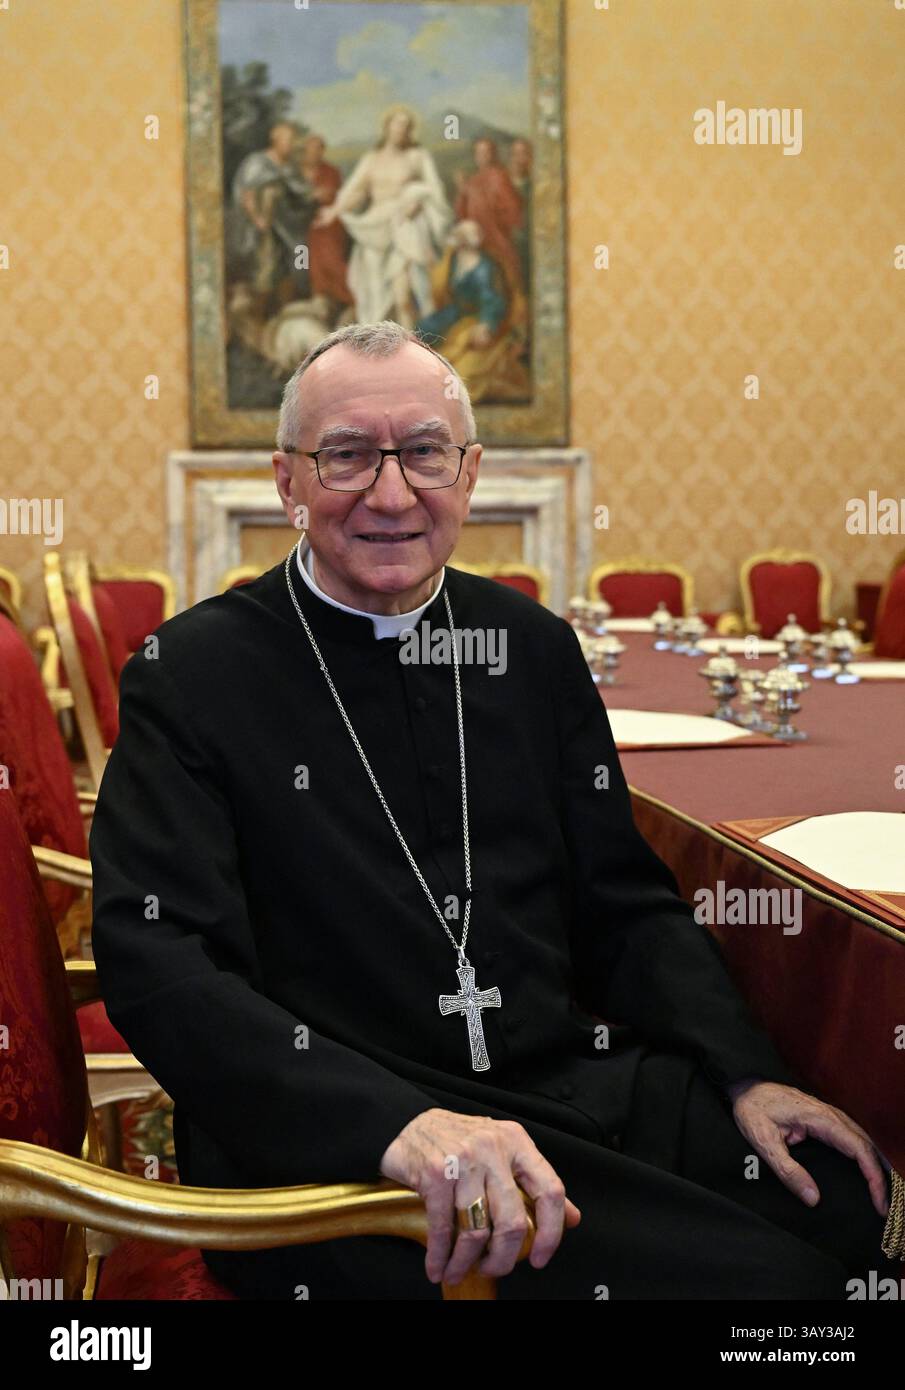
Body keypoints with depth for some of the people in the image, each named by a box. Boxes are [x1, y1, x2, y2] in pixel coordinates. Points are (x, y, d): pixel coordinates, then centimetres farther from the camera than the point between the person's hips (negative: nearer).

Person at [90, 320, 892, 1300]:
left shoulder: (534, 647, 11)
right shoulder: (191, 675, -4)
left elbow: (627, 905, 14)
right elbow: (156, 964, -14)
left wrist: (745, 1074, -2)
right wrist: (397, 1121, -28)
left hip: (568, 1087, 7)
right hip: (325, 1144, -6)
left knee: (842, 1193, -15)